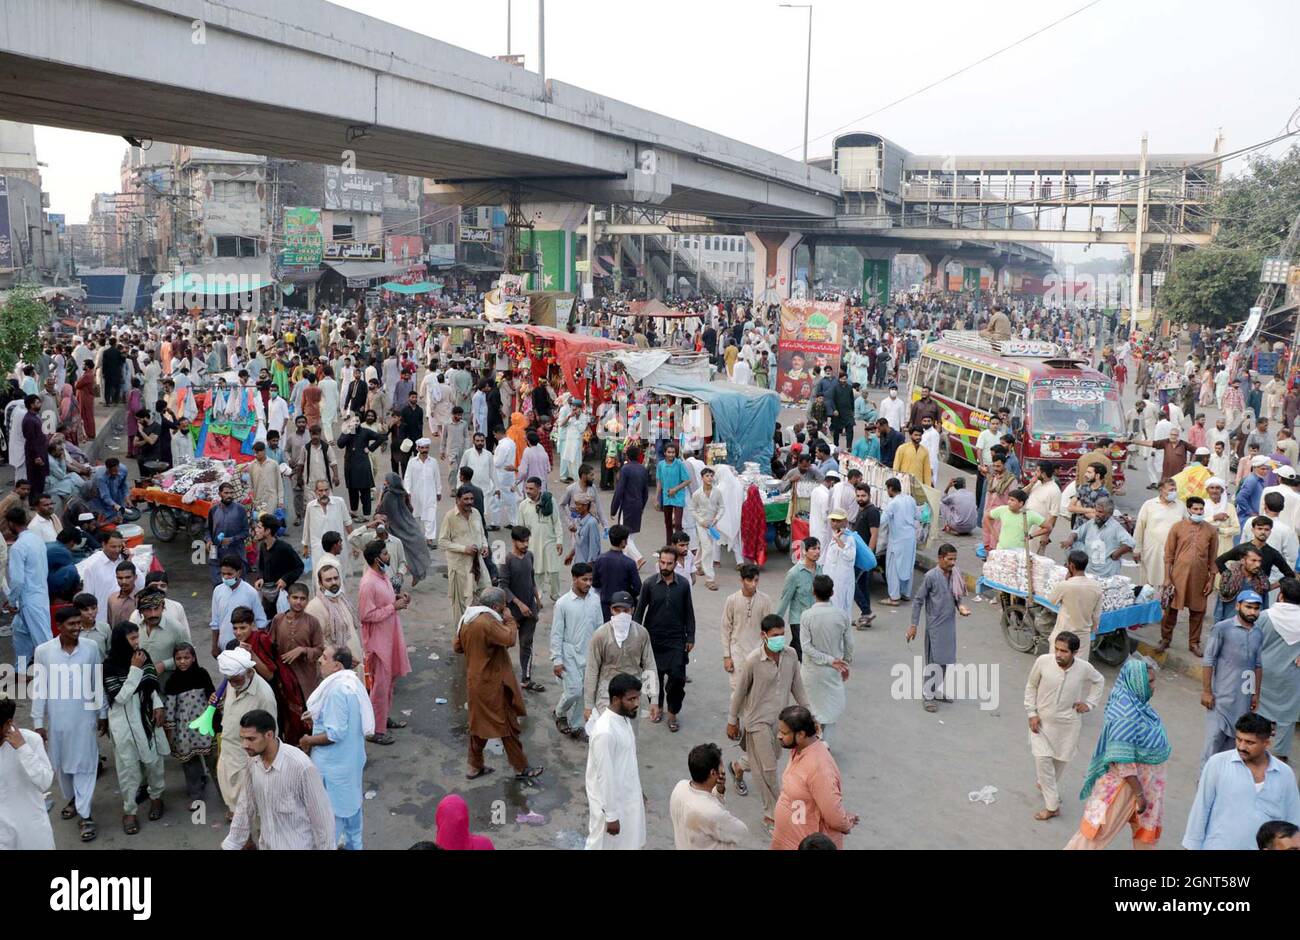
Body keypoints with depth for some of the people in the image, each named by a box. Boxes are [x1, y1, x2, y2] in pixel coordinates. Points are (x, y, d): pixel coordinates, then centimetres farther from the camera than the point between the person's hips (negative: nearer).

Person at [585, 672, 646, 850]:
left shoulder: (623, 718, -2)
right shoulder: (605, 732, -31)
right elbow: (605, 777, -25)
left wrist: (638, 792, 20)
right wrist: (611, 815, -19)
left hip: (627, 796, 8)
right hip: (610, 801, -8)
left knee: (630, 843, 23)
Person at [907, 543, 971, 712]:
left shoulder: (954, 575, 1)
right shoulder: (931, 576, -16)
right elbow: (918, 601, -11)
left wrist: (960, 606, -7)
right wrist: (913, 625, -11)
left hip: (950, 625, 6)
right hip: (935, 625, -6)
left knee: (945, 659, 14)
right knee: (933, 661, -1)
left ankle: (939, 691, 30)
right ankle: (928, 696, 9)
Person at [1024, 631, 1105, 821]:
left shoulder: (1084, 668, -18)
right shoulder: (1043, 661, -20)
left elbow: (1099, 681, 7)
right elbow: (1031, 686, -4)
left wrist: (1090, 703, -1)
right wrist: (1032, 713, -8)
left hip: (1068, 723, 1)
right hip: (1042, 720, -1)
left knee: (1061, 759, 17)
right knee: (1042, 759, -8)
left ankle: (1044, 785, 46)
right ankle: (1052, 806, 5)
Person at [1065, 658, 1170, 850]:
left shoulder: (1138, 703, -1)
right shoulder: (1125, 711, -28)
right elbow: (1123, 760, -27)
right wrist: (1139, 793, -22)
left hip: (1145, 780, 9)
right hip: (1125, 780, -9)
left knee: (1147, 830, 21)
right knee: (1100, 828, 4)